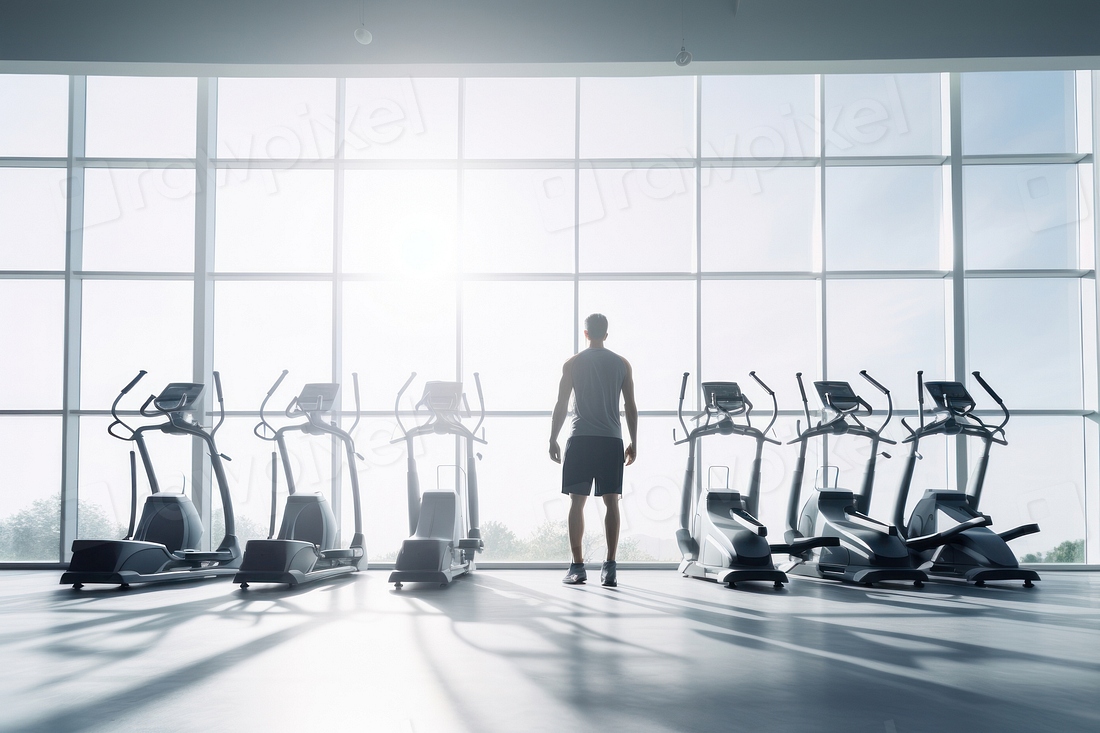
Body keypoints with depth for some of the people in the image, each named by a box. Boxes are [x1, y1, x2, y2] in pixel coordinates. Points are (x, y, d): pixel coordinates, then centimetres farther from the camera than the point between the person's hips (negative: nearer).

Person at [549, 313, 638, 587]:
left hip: (580, 440, -1)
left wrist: (553, 440, 7)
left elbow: (561, 406, 0)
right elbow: (631, 407, 5)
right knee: (611, 502, 3)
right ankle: (610, 567, -1)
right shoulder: (622, 364, 6)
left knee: (577, 502, 4)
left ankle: (577, 567, 2)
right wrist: (633, 443, 11)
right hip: (612, 441, 1)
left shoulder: (573, 364, 2)